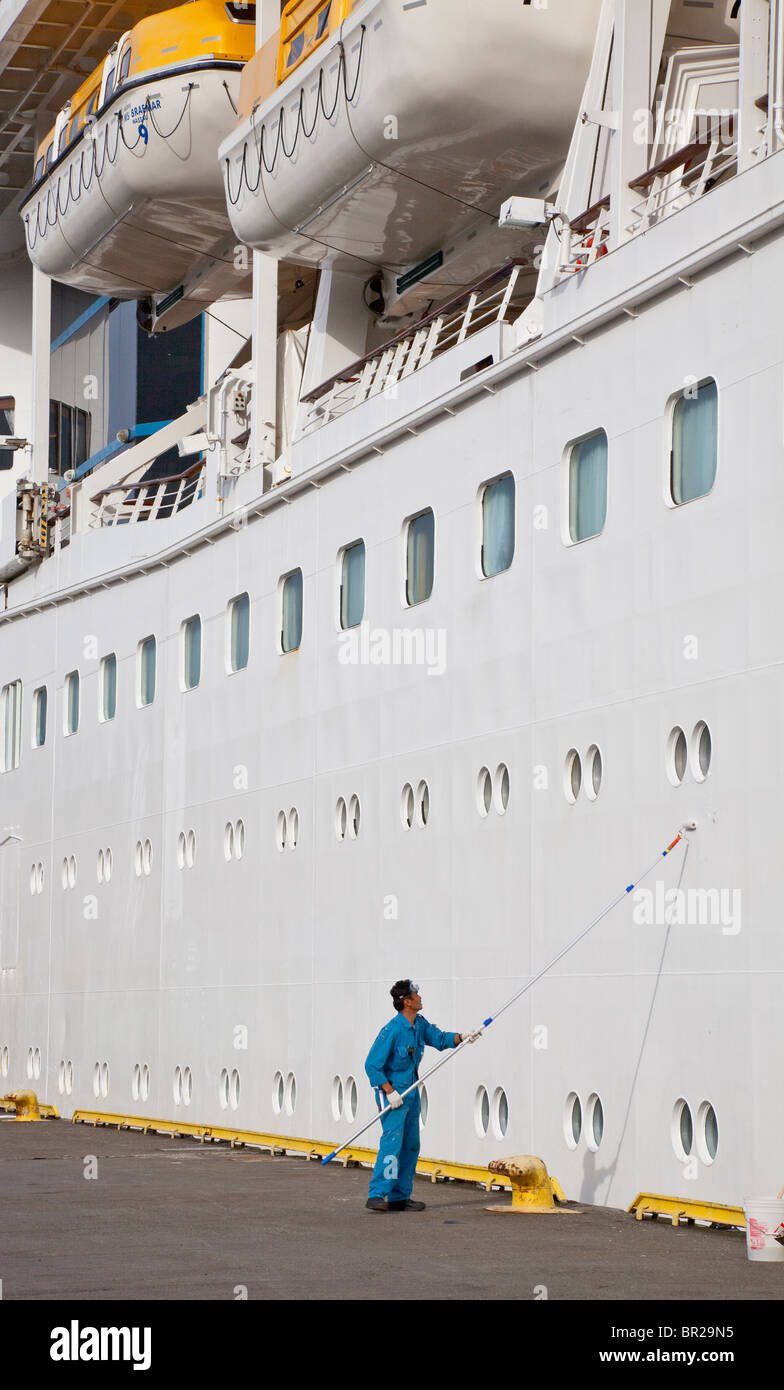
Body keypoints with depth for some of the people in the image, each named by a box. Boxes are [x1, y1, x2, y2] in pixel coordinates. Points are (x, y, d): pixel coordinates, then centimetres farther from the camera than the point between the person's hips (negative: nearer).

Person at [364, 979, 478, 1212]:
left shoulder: (419, 1024, 5)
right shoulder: (392, 1030, -21)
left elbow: (438, 1038, 19)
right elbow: (372, 1065, -20)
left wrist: (461, 1038, 0)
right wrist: (389, 1092, -23)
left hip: (411, 1091, 9)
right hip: (392, 1090, -9)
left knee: (411, 1145, 10)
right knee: (392, 1140, -18)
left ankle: (400, 1197, 16)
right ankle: (376, 1195, -21)